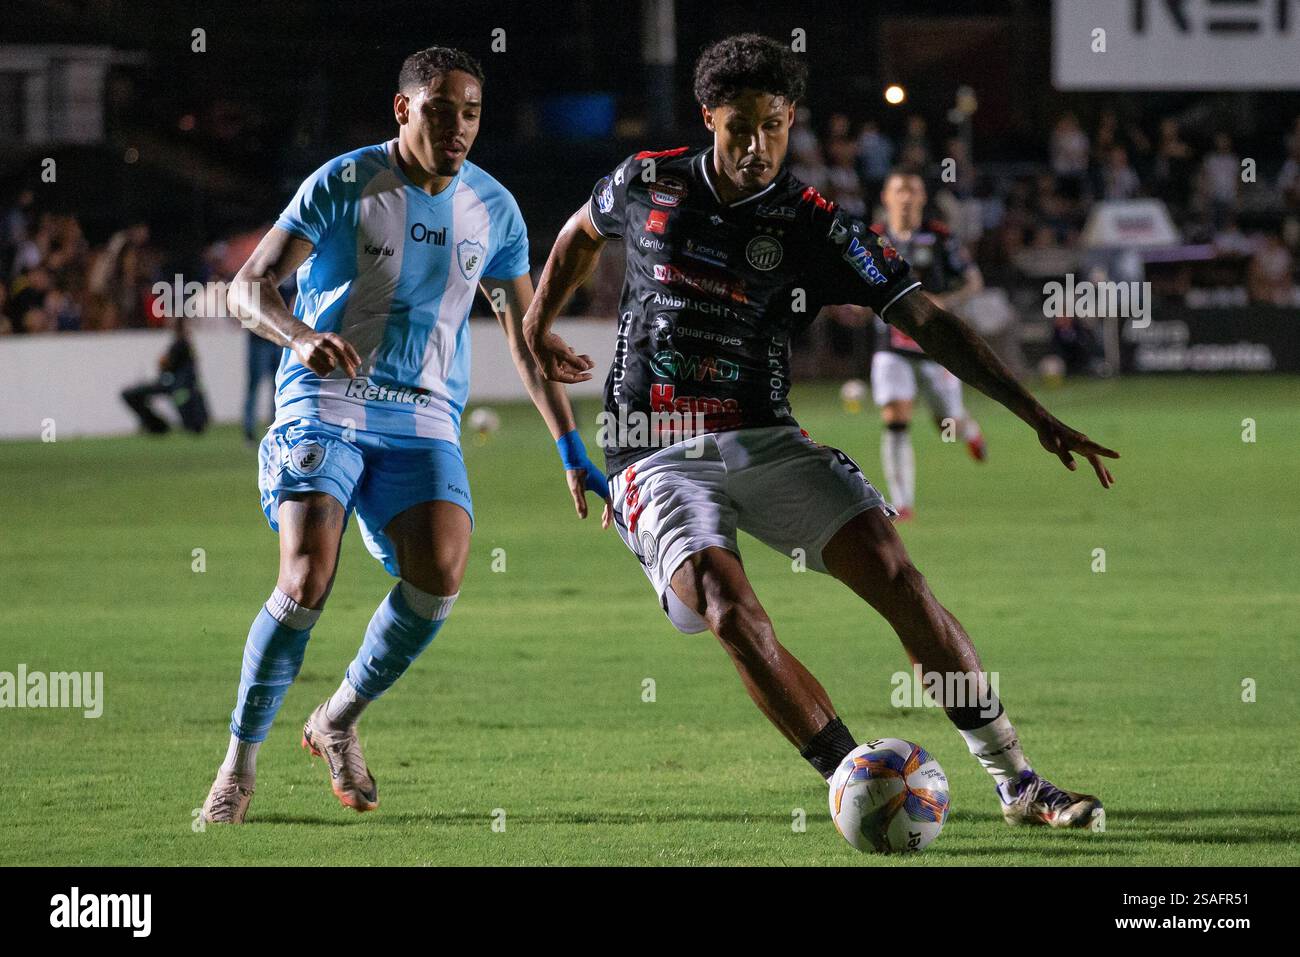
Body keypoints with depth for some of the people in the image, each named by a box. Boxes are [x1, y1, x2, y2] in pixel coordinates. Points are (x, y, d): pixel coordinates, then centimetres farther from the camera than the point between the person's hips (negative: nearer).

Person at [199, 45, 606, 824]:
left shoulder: (493, 211, 6)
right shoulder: (343, 185, -6)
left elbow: (527, 337, 14)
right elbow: (247, 289, -10)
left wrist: (573, 454, 11)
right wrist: (304, 336, -32)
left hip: (424, 422, 3)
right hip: (324, 409, -3)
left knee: (441, 571, -20)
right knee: (309, 579, -21)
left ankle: (338, 722, 3)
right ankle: (241, 761, -4)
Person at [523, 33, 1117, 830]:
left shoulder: (815, 225, -3)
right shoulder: (648, 184, 1)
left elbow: (928, 321, -7)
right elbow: (582, 234, 25)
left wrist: (1039, 418, -15)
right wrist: (538, 329, 36)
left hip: (763, 442, 1)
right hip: (657, 457, -1)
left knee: (893, 573, -16)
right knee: (732, 613, -27)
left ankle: (1018, 783, -9)